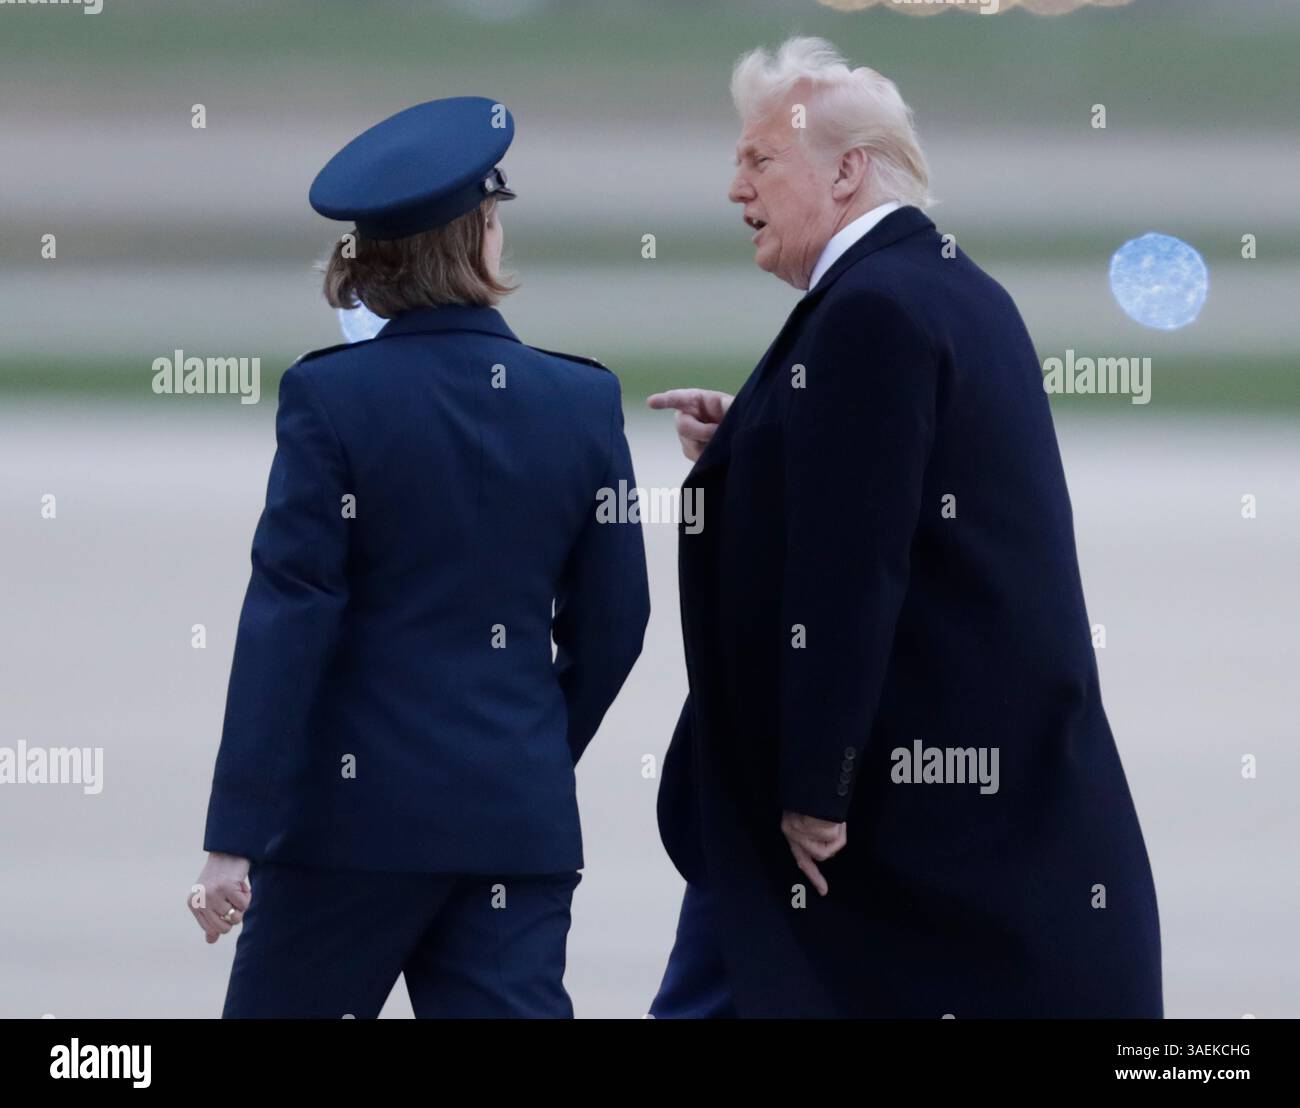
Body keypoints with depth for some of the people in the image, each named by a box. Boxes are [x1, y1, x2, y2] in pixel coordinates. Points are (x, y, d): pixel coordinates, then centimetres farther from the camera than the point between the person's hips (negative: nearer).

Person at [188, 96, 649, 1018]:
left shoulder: (330, 397, -8)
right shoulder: (585, 401, 1)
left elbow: (287, 619, -10)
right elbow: (611, 627, 6)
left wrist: (237, 835, -9)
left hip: (357, 808, -2)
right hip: (521, 819, 2)